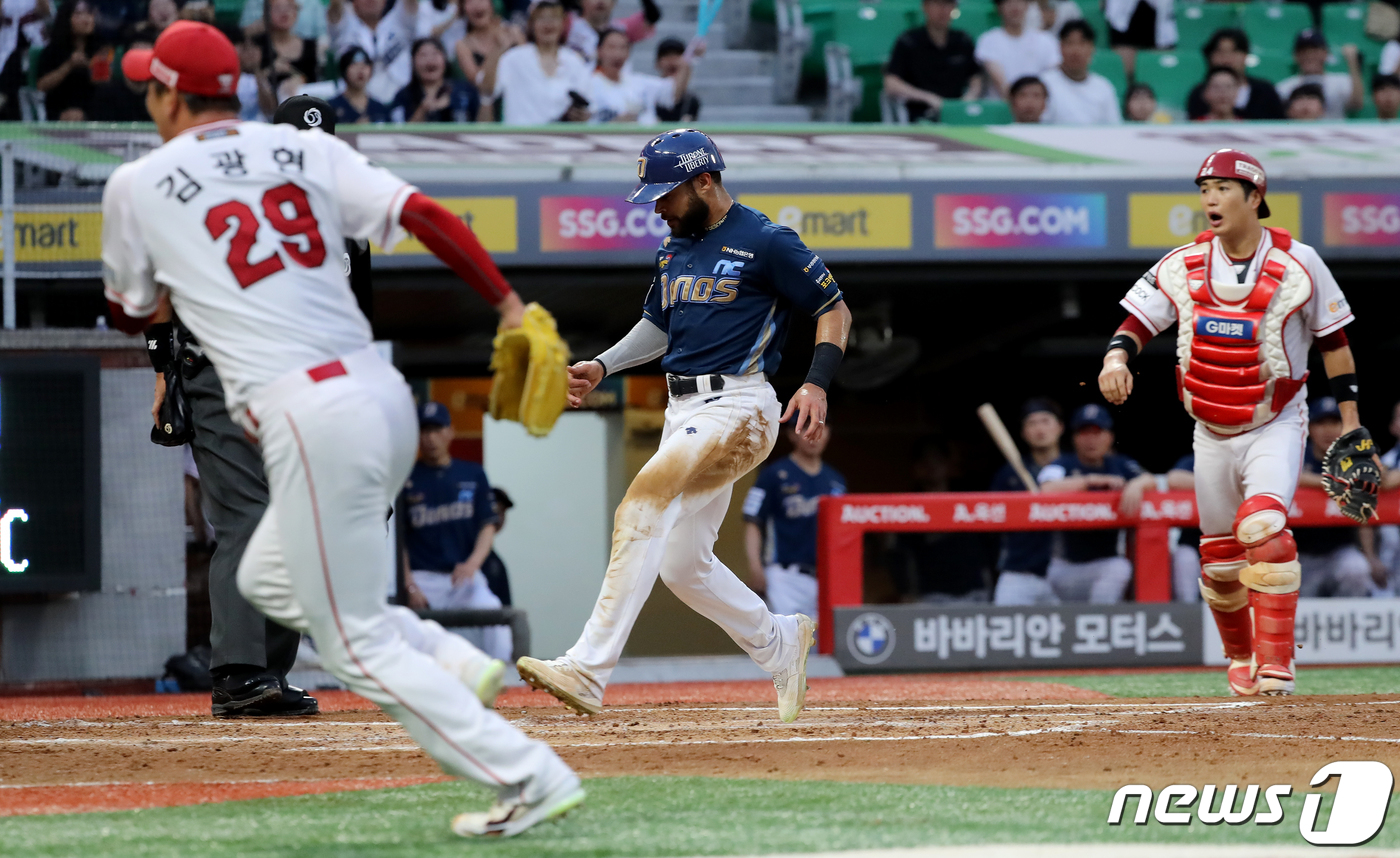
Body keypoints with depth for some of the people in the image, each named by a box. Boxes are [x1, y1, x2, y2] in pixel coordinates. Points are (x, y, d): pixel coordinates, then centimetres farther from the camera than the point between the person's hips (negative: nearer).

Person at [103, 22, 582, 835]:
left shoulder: (137, 187, 3)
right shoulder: (304, 149, 12)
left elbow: (131, 312, 19)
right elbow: (424, 215, -1)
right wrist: (511, 304, -3)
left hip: (309, 419, -7)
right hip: (384, 394, 7)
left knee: (359, 644, 1)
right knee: (269, 576, 27)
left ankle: (528, 777, -5)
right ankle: (450, 665, 13)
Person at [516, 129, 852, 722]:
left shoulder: (765, 243, -8)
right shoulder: (673, 248, 15)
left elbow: (834, 310, -4)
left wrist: (817, 383, -18)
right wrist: (602, 367, 10)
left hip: (738, 408, -9)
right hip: (682, 407, 9)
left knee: (643, 503, -26)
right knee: (682, 566, 11)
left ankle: (588, 669, -33)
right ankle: (781, 644, 33)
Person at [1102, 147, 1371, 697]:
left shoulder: (1296, 264, -8)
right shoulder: (1183, 265, -2)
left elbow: (1333, 339, 1)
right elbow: (1139, 317, 0)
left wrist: (1350, 420, 0)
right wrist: (1117, 354, -24)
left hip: (1276, 427, -4)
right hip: (1212, 434, 4)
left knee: (1263, 528, -26)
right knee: (1219, 554, 9)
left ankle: (1276, 664, -26)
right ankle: (1239, 657, 34)